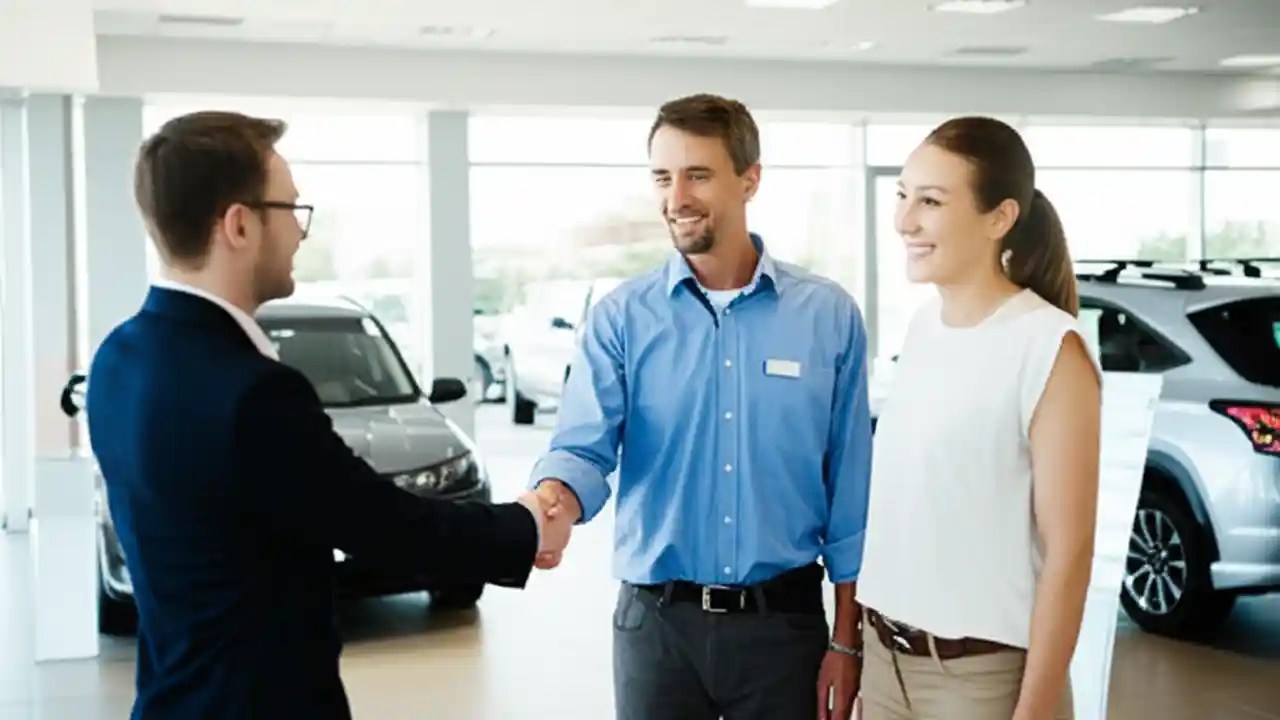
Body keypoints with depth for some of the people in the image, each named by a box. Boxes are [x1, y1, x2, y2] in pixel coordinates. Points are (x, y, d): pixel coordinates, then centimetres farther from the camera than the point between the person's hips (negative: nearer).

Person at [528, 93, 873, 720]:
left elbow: (849, 491, 0)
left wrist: (847, 639, 0)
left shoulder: (829, 315, -2)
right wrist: (551, 504, -34)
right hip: (656, 621, 0)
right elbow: (583, 447, -11)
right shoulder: (621, 317, -1)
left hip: (784, 619, 0)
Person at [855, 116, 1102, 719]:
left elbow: (1068, 551, -15)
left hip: (983, 672, -6)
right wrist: (859, 644, 10)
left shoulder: (1050, 349, -16)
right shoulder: (922, 328, 4)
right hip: (886, 656, 6)